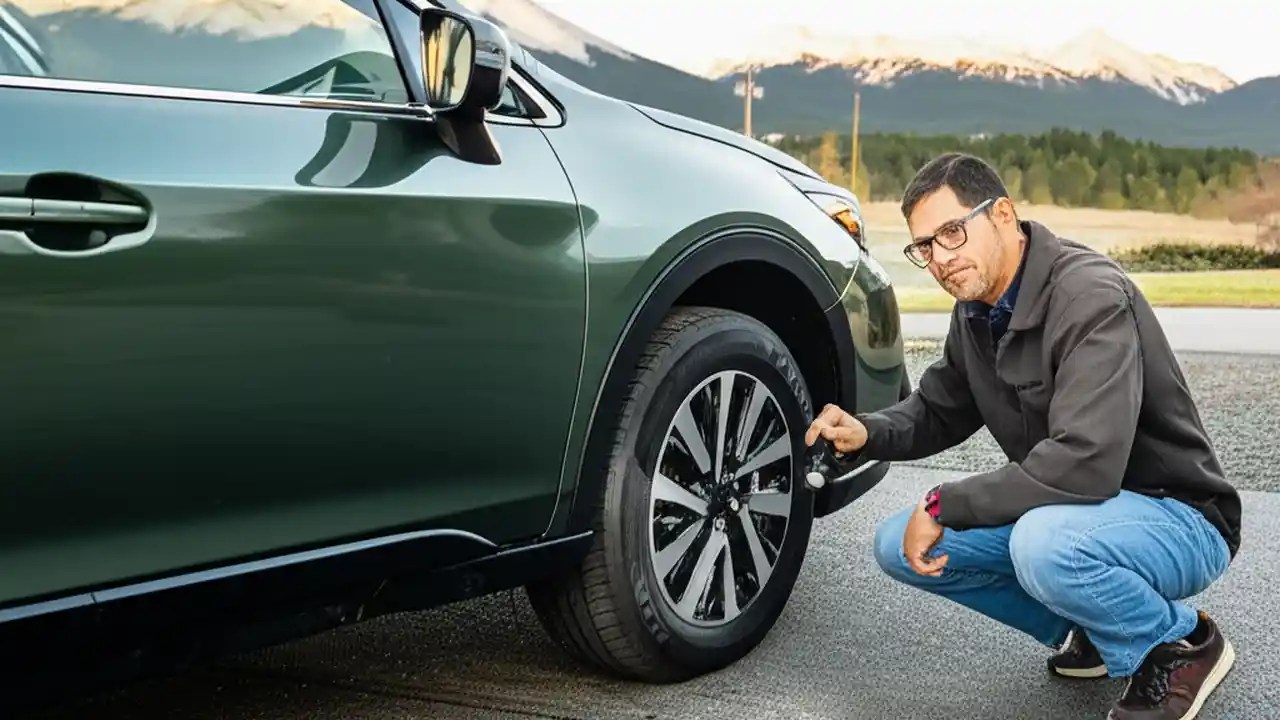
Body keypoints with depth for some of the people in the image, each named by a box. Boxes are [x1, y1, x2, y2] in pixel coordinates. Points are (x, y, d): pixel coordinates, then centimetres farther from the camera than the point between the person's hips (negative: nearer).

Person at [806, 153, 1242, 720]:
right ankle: (1087, 631, 11)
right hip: (1068, 510, 9)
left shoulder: (1091, 296, -26)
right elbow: (937, 411, 15)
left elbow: (1085, 463, -37)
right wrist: (865, 434, -8)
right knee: (899, 545, -1)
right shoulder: (975, 311, 1)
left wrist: (943, 506, -27)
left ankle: (1181, 644, -8)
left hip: (1178, 519, -8)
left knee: (1043, 542, -39)